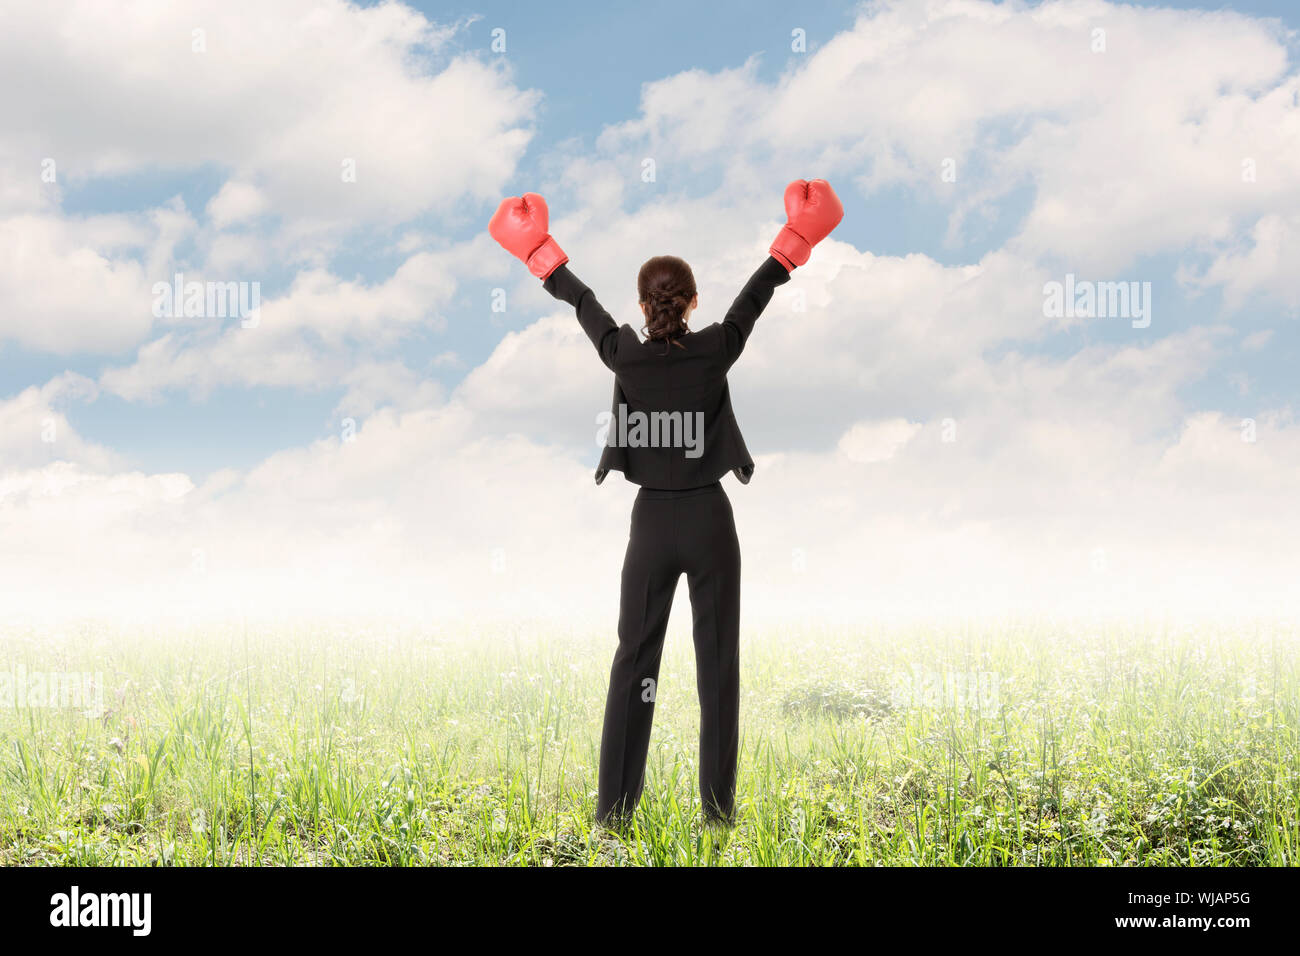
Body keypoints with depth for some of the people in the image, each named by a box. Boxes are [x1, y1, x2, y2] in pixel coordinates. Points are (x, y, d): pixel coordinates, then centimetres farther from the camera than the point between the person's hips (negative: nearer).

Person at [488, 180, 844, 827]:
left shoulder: (625, 357, -6)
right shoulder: (714, 353, -8)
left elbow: (580, 300, 9)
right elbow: (756, 294, 5)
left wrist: (539, 250, 23)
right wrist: (796, 236, 18)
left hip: (651, 523, 1)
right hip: (710, 521, -1)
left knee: (634, 661, 7)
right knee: (717, 664, 3)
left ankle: (614, 809, 8)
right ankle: (719, 810, 6)